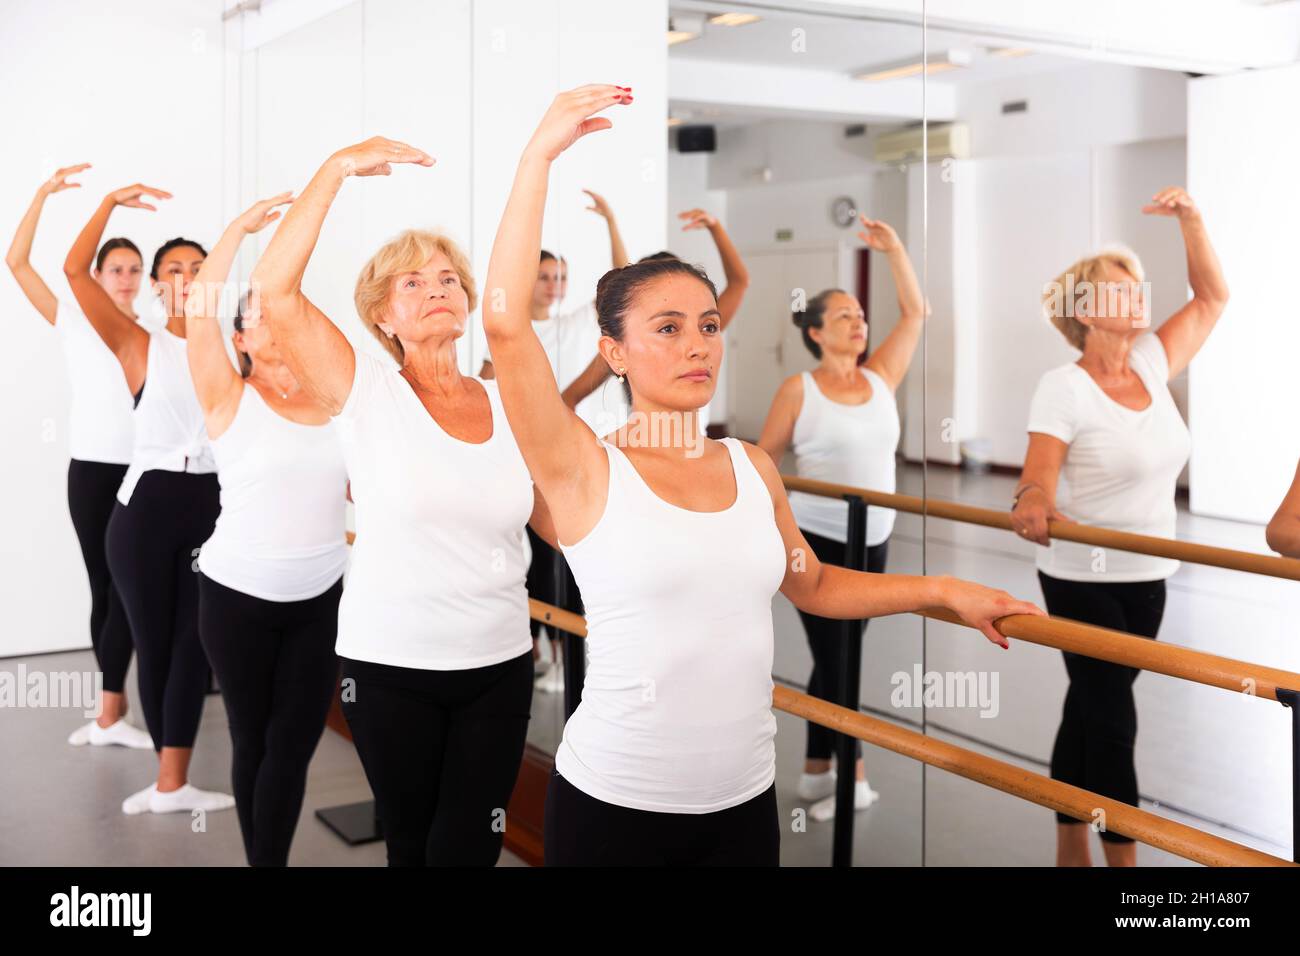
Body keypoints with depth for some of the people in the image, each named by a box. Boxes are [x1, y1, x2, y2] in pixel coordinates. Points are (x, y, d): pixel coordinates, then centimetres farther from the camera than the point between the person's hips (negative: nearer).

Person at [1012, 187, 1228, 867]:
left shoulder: (1152, 365, 4)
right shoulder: (1064, 386, -15)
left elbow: (1211, 296, 11)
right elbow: (1038, 473, -21)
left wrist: (1190, 219, 0)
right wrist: (1032, 505, -44)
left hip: (1147, 577, 7)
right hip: (1083, 580, -7)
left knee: (1090, 712, 16)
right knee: (1110, 718, -1)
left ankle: (1072, 852, 29)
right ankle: (1123, 858, 11)